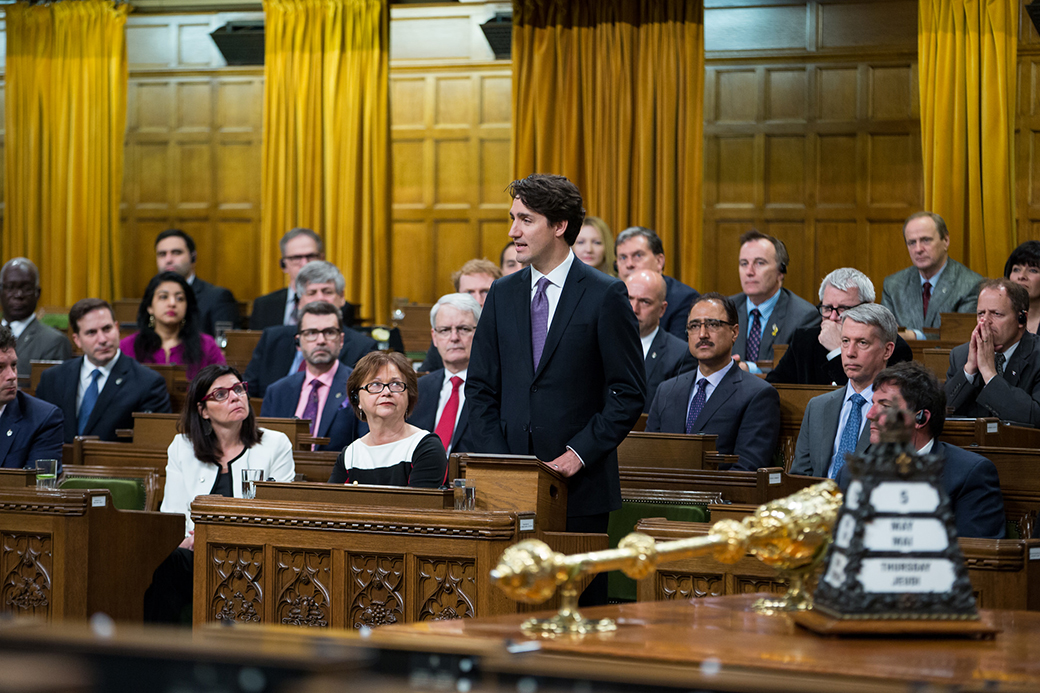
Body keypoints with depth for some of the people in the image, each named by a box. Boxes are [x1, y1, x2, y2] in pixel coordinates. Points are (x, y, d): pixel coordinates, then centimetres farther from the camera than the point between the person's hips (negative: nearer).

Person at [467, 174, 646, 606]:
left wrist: (580, 453, -12)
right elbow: (481, 388, 12)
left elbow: (629, 392, -4)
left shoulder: (605, 296, -3)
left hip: (580, 487, -4)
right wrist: (497, 460, -1)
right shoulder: (502, 295, 11)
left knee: (581, 601, -1)